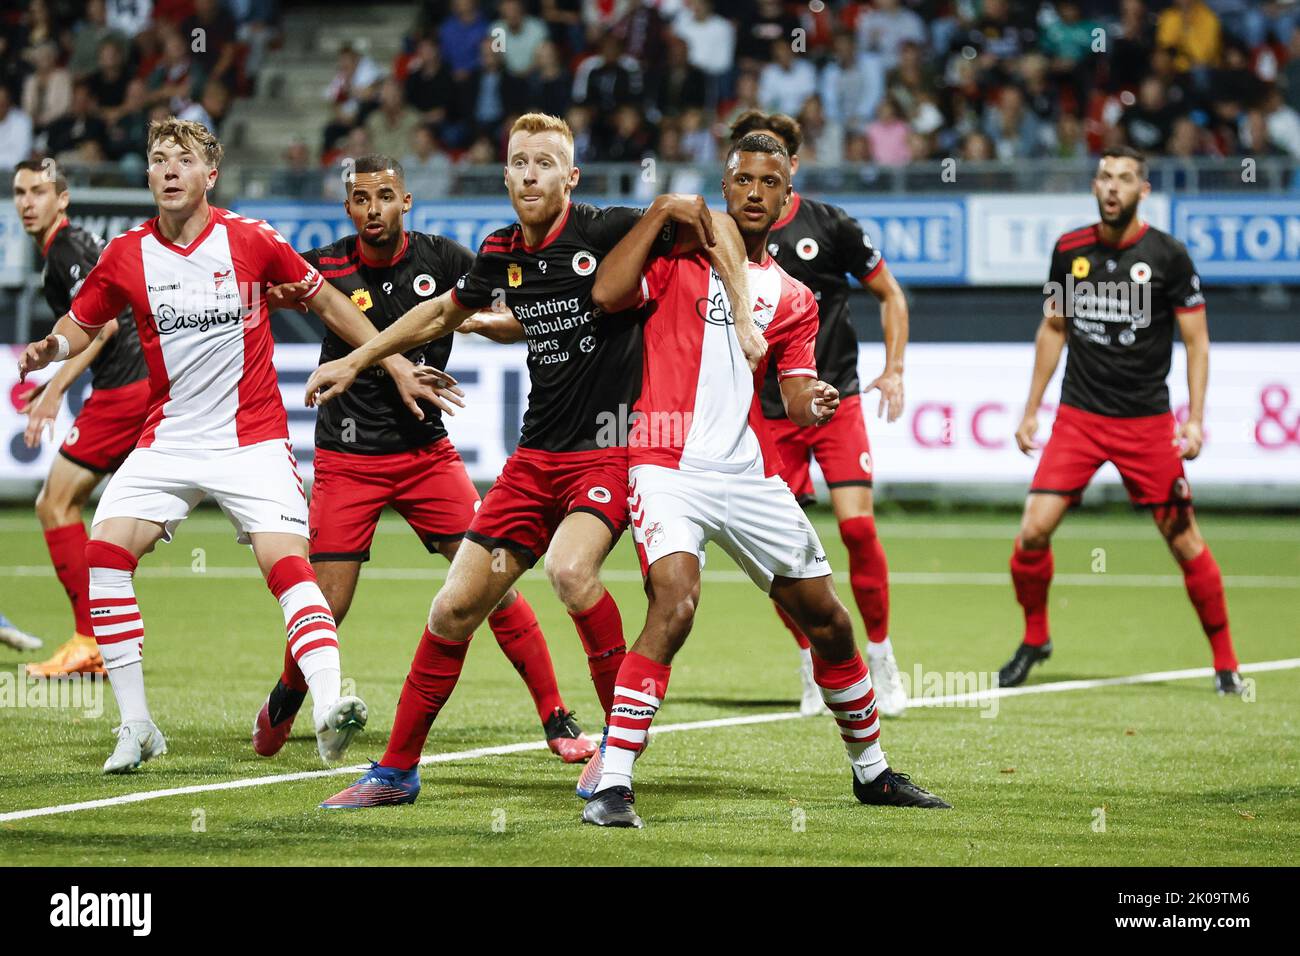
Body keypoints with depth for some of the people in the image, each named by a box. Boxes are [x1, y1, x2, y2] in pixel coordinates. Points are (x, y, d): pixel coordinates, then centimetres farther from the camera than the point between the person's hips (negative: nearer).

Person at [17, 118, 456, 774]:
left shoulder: (252, 241, -5)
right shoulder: (125, 256, 0)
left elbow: (328, 303, 6)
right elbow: (81, 324, 13)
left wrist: (398, 367, 7)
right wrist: (52, 347, -11)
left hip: (253, 439, -2)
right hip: (168, 441, 3)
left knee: (288, 565, -21)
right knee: (103, 553, -14)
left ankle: (328, 710, -30)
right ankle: (136, 727, -5)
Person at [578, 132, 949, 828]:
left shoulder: (793, 299, 16)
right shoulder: (679, 253, 4)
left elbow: (797, 398, 6)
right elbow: (606, 293, -14)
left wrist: (814, 403, -17)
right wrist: (661, 213, -10)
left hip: (750, 475, 5)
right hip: (669, 465, -5)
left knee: (828, 621, 10)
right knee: (674, 606, -27)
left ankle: (872, 771, 31)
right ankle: (611, 786, -25)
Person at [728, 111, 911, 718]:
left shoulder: (828, 224, -3)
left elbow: (889, 294, 7)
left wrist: (894, 369, 0)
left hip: (836, 400, -2)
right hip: (769, 412, 2)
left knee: (857, 524, -14)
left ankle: (881, 658, 1)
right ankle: (815, 670, 12)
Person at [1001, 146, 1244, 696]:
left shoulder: (1167, 255, -6)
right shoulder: (1069, 250, 3)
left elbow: (1197, 340, -2)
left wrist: (1195, 419, -11)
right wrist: (1031, 409, 13)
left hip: (1147, 421, -2)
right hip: (1078, 418, 2)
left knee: (1185, 542, -3)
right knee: (1033, 533, -8)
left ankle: (1225, 662, 11)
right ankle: (1034, 639, 15)